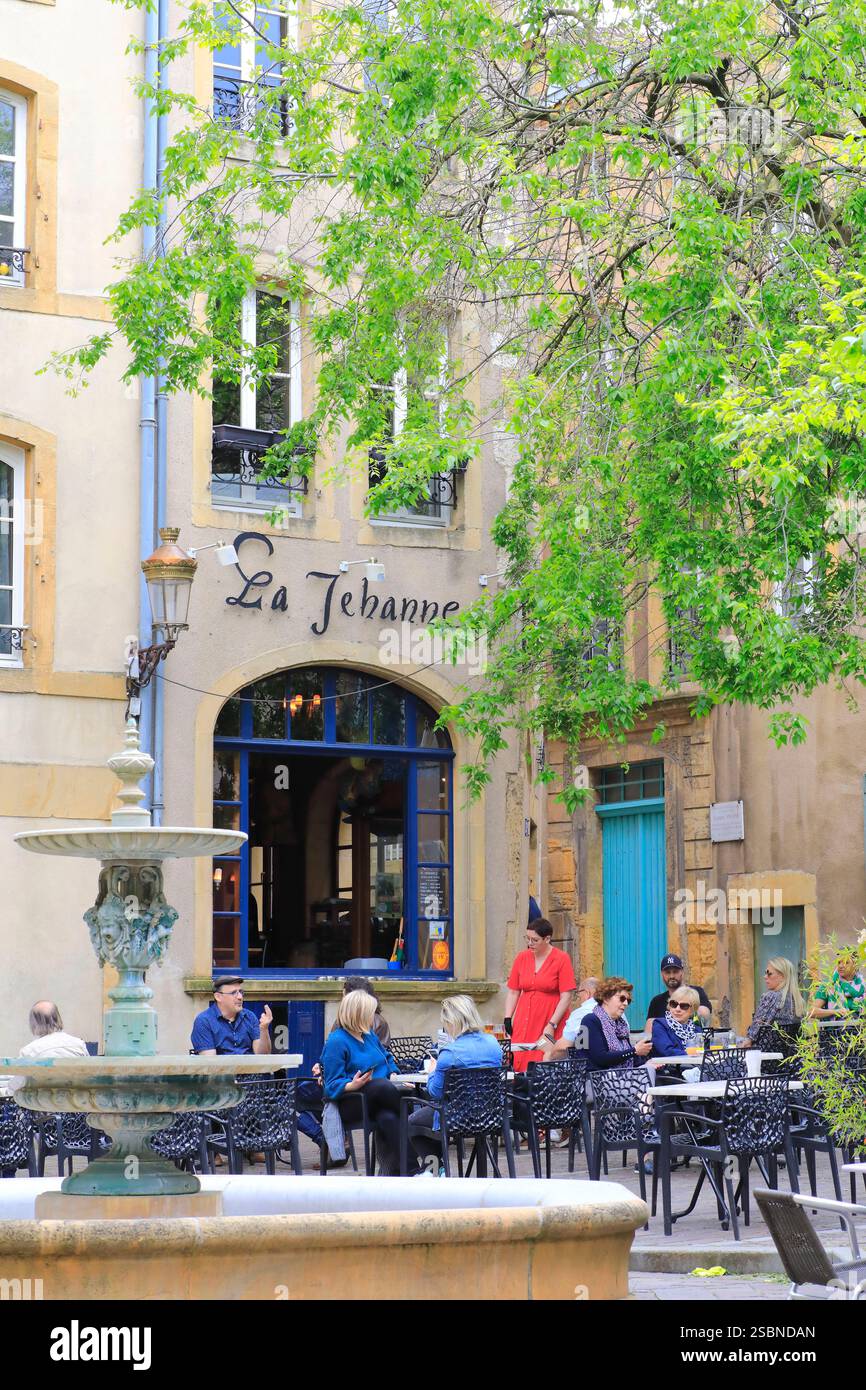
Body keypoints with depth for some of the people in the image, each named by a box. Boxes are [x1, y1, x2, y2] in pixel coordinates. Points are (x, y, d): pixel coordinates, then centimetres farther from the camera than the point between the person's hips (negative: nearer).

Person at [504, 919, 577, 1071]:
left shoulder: (561, 959, -4)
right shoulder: (521, 957, 9)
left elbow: (566, 997, -7)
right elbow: (513, 992, 13)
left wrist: (552, 1025, -12)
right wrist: (507, 1019, 2)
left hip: (550, 1021, -4)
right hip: (524, 1023, 4)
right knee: (520, 1064, -4)